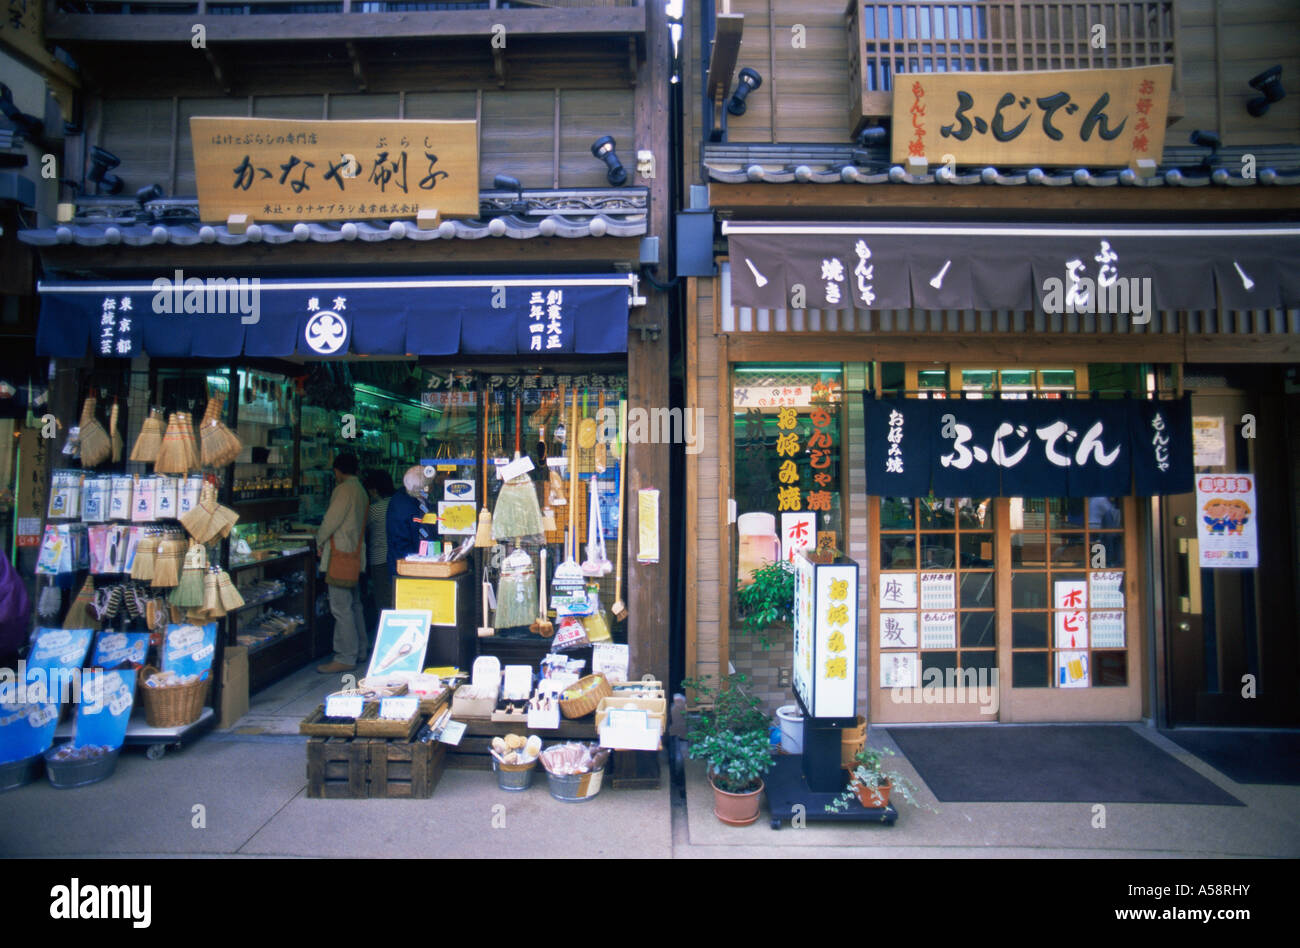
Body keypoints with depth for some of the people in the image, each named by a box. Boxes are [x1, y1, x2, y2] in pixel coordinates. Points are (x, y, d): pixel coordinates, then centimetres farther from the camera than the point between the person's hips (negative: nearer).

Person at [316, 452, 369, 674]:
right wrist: (325, 540, 24)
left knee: (341, 608, -7)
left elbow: (331, 520, -14)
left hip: (341, 554, -10)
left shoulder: (344, 489, -13)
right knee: (354, 605, 17)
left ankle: (346, 658, -5)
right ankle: (359, 650, 24)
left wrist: (320, 541, 3)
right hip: (356, 553, 10)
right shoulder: (360, 490, 14)